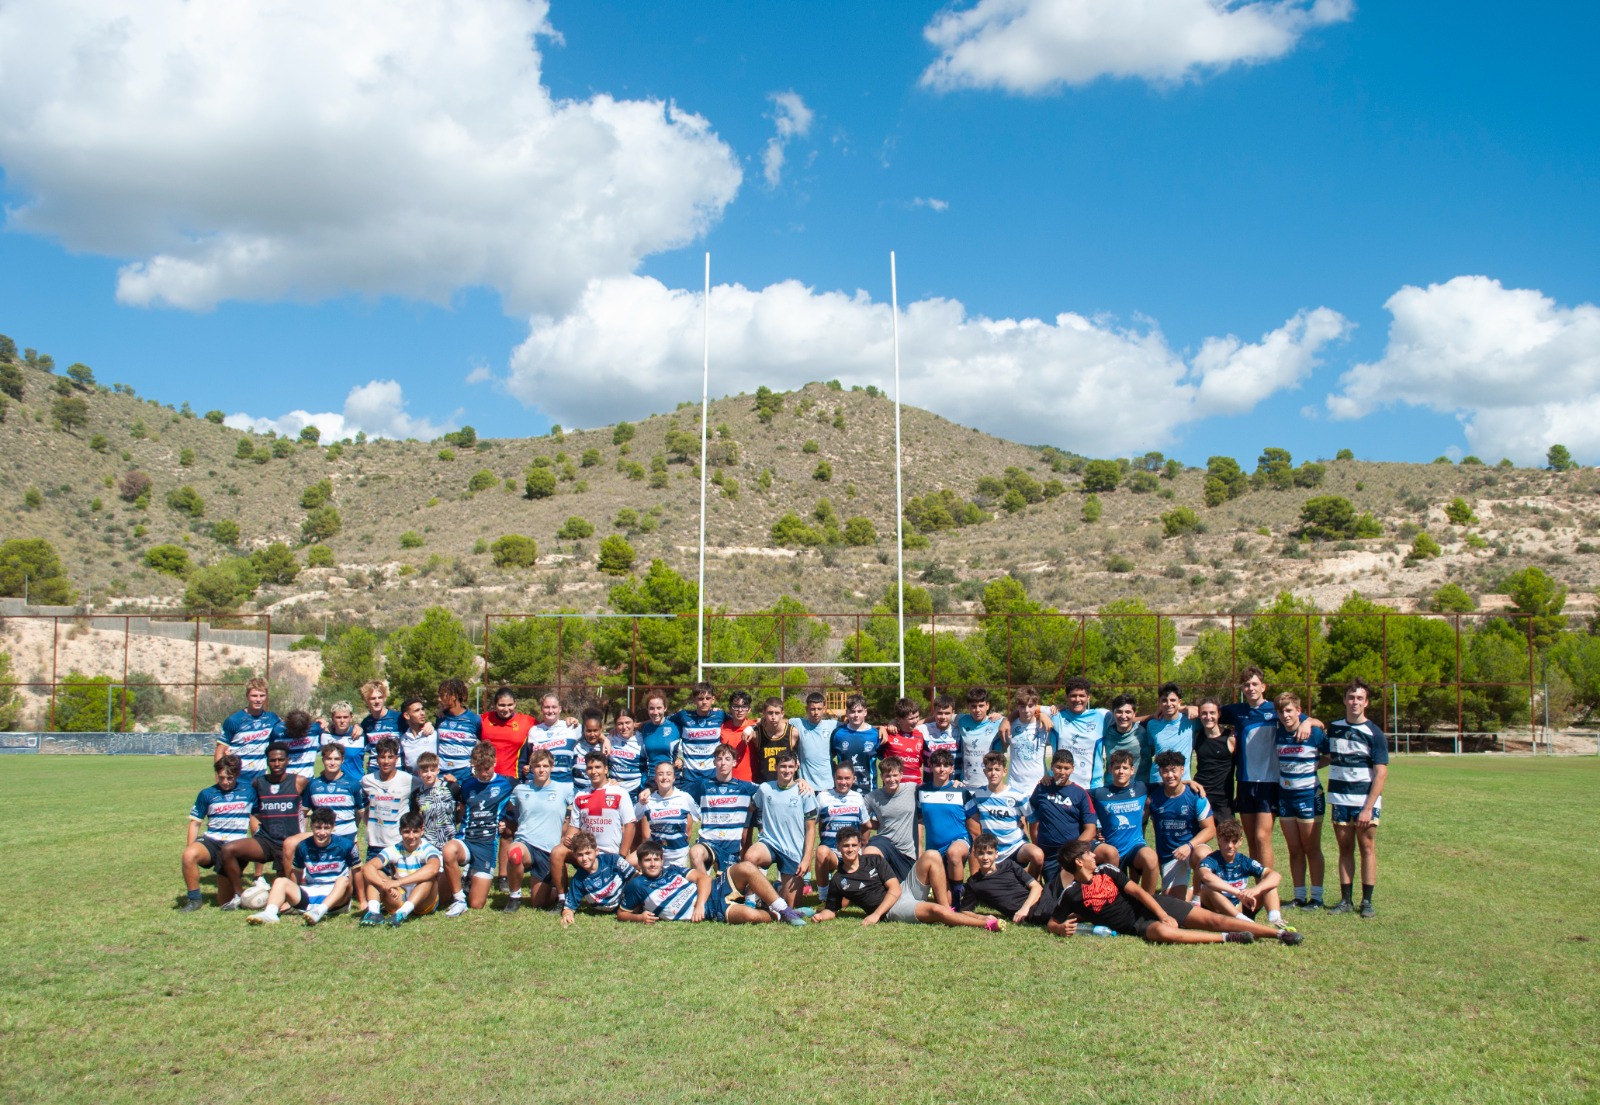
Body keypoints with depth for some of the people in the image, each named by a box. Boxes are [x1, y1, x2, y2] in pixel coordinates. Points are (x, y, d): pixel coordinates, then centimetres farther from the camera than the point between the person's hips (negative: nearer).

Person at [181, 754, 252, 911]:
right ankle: (194, 899, -18)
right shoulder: (207, 794, 5)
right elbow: (195, 822, 9)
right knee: (189, 854, -36)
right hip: (211, 842, 1)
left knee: (225, 902, -1)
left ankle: (237, 893, 35)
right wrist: (189, 847, -1)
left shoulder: (248, 792, 4)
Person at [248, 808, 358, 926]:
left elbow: (356, 872, 0)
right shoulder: (303, 847, 2)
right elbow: (297, 875, 14)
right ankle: (269, 913, -42)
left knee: (344, 880, -33)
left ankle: (320, 911, -55)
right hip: (310, 895, 3)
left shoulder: (345, 845, -6)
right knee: (280, 882, -14)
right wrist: (290, 899, 16)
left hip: (336, 898, -3)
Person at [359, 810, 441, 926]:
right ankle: (373, 911, -33)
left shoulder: (427, 849, -11)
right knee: (372, 873, -10)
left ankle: (404, 912, -44)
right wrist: (385, 885, -36)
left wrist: (398, 882, -41)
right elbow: (367, 867, -18)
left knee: (432, 874, -30)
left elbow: (433, 868, -37)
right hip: (399, 900, 3)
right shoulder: (394, 850, -2)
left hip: (423, 902, -3)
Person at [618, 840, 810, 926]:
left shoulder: (671, 869, 11)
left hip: (712, 891, 5)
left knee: (746, 868, -23)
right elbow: (621, 914, 10)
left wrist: (700, 903, -13)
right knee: (749, 915, -33)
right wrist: (639, 917, -12)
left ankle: (785, 910, -13)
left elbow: (703, 877, 5)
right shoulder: (636, 886, 1)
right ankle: (777, 916, 0)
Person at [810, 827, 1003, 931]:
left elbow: (895, 889, 0)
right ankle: (987, 923, -25)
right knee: (936, 911, -33)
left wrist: (875, 915, -13)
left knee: (931, 856, -17)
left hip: (907, 891, 4)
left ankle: (948, 908, -16)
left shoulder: (874, 860, 8)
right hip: (893, 909, -4)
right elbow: (831, 910, 12)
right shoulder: (838, 881, 4)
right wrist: (820, 915, -13)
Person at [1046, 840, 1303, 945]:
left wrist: (1164, 915, -13)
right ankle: (1228, 939, -26)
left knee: (1209, 919, -9)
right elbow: (1051, 923, 1)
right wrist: (1062, 928, -24)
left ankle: (1280, 933, -8)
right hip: (1135, 925, -3)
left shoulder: (1105, 871, 5)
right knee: (1163, 932, -38)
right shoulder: (1071, 894, -4)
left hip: (1150, 905, 3)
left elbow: (1138, 892, 0)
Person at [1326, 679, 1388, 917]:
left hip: (1365, 801, -4)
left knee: (1367, 847, 0)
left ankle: (1367, 901, 7)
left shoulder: (1374, 734, -6)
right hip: (1340, 799, 4)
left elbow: (1381, 774, -10)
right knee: (1345, 848, 7)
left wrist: (1368, 808, -16)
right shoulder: (1334, 728, 8)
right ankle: (1345, 899, 11)